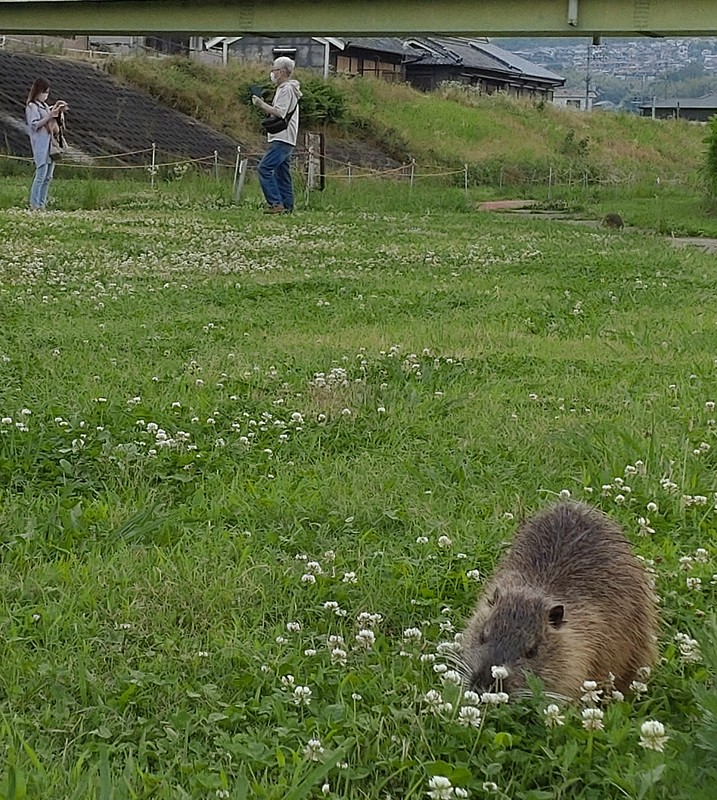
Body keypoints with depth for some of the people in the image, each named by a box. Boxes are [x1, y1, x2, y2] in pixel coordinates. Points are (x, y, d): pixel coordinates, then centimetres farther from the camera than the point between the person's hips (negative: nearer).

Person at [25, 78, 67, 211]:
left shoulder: (44, 105, 20)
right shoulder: (32, 106, -4)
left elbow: (52, 123, 24)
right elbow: (34, 125, -14)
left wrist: (58, 111, 10)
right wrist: (49, 116, -19)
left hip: (50, 143, 8)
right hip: (41, 146, -8)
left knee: (48, 177, 7)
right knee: (41, 176, -13)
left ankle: (42, 205, 10)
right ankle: (34, 206, -12)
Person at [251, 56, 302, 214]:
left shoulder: (287, 89, -10)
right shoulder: (286, 89, 23)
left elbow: (279, 113, -19)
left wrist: (261, 104, -13)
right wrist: (263, 104, 12)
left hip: (282, 139, -11)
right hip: (284, 139, 11)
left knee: (264, 168, -17)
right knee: (282, 174, 10)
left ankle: (276, 203, -20)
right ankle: (287, 206, 10)